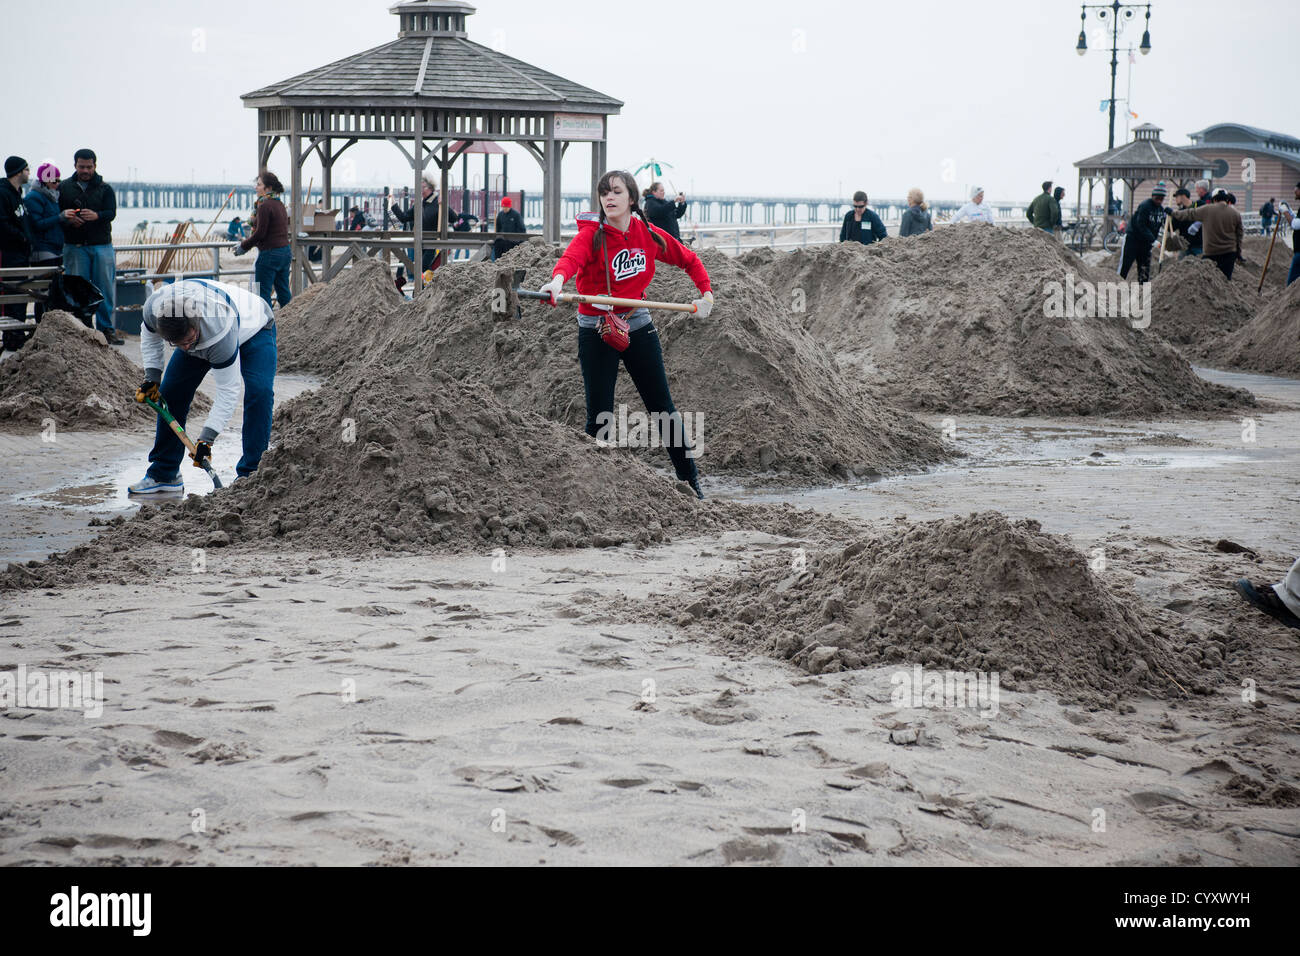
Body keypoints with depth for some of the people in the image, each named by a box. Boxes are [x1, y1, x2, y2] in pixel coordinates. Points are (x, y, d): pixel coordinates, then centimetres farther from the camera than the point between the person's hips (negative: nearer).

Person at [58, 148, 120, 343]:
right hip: (75, 247, 0)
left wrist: (96, 216, -28)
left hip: (102, 245, 0)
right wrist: (66, 217, -16)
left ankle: (107, 329, 7)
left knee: (106, 289, 0)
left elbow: (111, 213, -7)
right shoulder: (64, 188, 9)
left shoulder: (105, 189, 6)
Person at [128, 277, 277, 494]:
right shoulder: (154, 307, -34)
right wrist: (152, 376, -14)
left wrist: (207, 438, -39)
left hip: (253, 329, -5)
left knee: (259, 391, -27)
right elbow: (149, 335, -6)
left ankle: (250, 474, -22)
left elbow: (228, 391, -37)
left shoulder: (221, 332, -47)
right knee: (170, 392, -3)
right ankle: (163, 474, 8)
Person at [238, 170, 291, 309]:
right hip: (286, 252, 9)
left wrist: (243, 246, -2)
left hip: (270, 254, -9)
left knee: (262, 293, -2)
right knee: (283, 292, 13)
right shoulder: (280, 204, 13)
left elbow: (260, 233, -16)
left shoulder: (265, 206, -14)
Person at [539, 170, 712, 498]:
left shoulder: (648, 234, -1)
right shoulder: (592, 235, -13)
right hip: (595, 333, -3)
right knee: (600, 415, -3)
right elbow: (571, 258, -36)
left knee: (663, 407, 6)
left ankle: (691, 483, 16)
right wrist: (558, 280, -56)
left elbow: (689, 260, 14)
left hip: (638, 326, 3)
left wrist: (706, 293, 2)